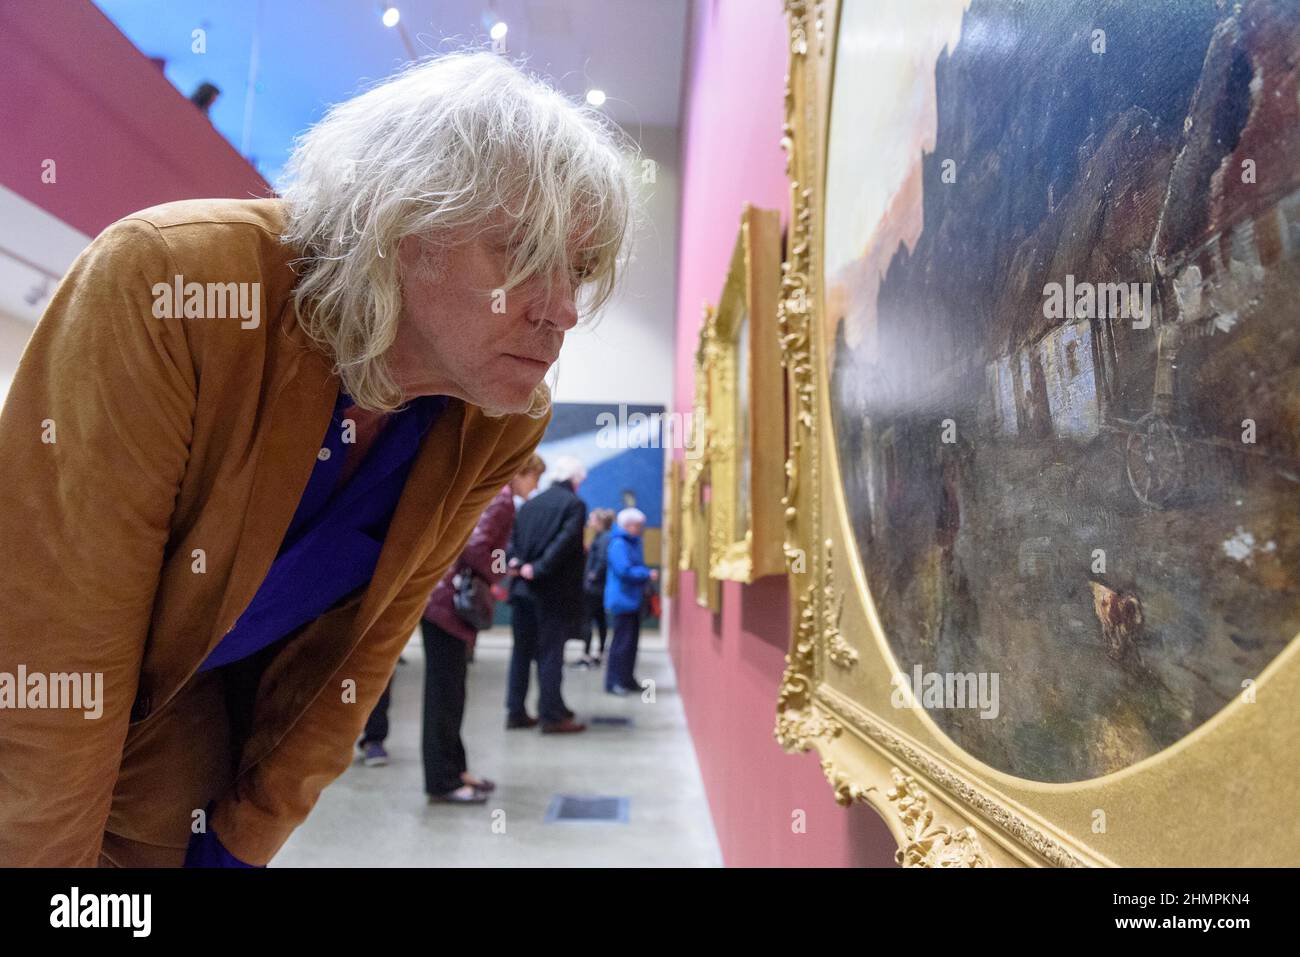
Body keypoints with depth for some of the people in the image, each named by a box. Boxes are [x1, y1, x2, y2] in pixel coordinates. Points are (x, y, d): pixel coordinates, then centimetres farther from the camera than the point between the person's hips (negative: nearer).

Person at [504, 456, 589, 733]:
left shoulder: (530, 504, 11)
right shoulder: (574, 504, -8)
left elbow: (512, 538, 4)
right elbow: (565, 542, -19)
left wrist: (518, 563, -8)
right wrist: (539, 569, -18)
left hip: (523, 589, 6)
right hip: (553, 593, -5)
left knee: (522, 651, 12)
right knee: (550, 654, 0)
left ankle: (516, 712, 17)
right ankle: (551, 716, 3)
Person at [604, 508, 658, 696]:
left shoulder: (632, 543, 16)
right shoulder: (619, 544, -15)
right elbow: (624, 571, -24)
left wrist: (646, 573, 8)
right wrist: (648, 574, -17)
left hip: (632, 599, 10)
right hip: (623, 600, -10)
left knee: (632, 640, 13)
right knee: (622, 641, -7)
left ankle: (627, 679, 21)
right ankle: (613, 682, -1)